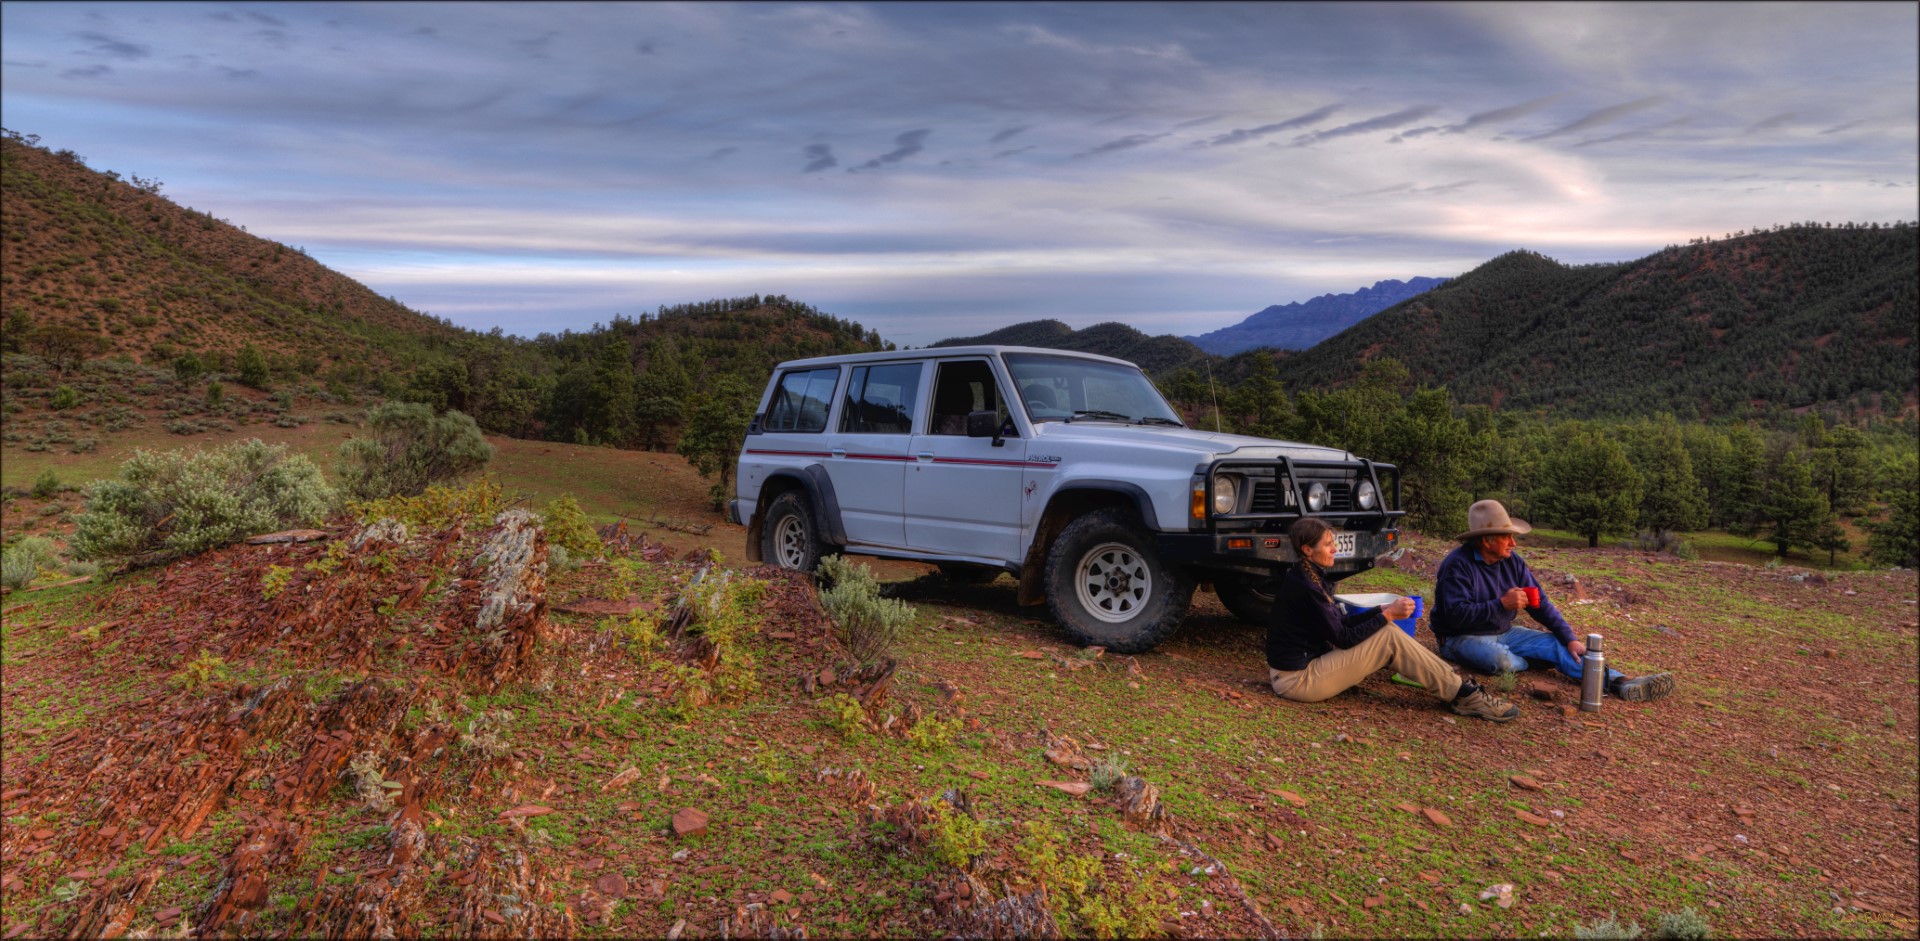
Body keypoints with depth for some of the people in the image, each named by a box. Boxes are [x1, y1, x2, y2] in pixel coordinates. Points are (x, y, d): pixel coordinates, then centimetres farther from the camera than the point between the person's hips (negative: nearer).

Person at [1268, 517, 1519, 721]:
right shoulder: (1305, 587, -22)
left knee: (1384, 631, 7)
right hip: (1298, 680, -9)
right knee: (1390, 637, -12)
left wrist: (1383, 610, 2)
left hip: (1304, 664, 9)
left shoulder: (1307, 577, 9)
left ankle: (1452, 682, 11)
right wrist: (1387, 615, -10)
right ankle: (1465, 696, -3)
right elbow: (1342, 639, -18)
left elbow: (1340, 622, 12)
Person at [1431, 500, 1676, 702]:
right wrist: (1502, 604, -33)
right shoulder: (1458, 565, -22)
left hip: (1503, 632, 7)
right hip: (1462, 637, -7)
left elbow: (1540, 602, 4)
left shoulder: (1512, 561, 1)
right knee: (1499, 659, -35)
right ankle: (1534, 663, -3)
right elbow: (1456, 614, -30)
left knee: (1555, 644, -10)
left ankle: (1620, 682, -18)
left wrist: (1569, 639, -3)